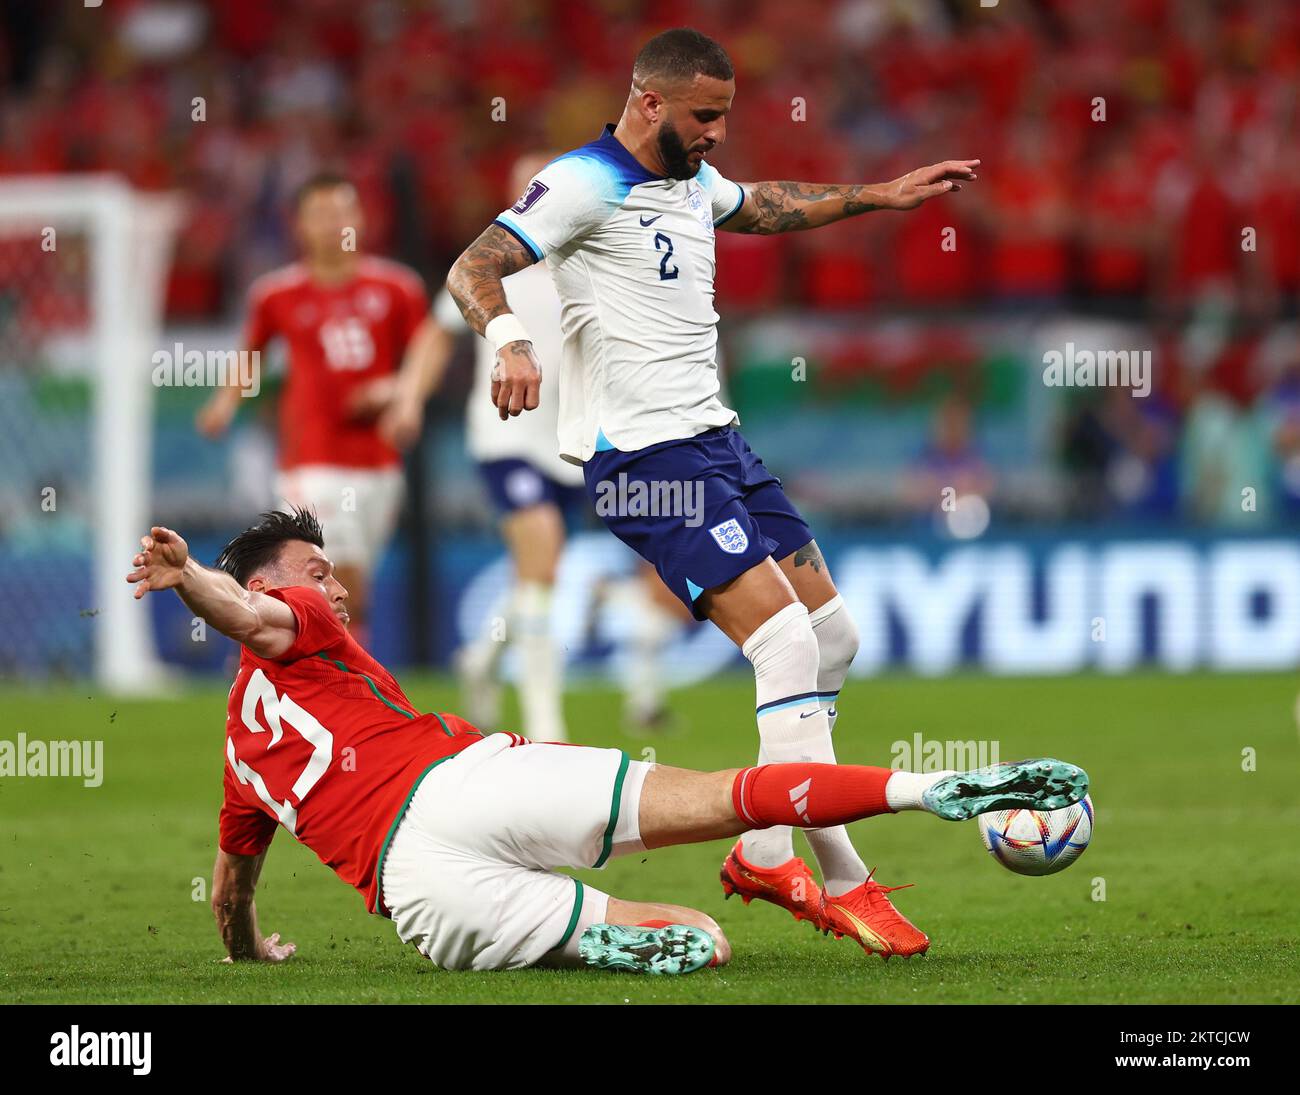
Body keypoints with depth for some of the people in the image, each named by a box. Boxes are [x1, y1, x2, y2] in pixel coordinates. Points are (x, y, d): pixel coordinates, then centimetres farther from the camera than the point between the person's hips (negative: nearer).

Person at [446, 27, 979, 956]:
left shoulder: (695, 181, 16)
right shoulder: (587, 183, -11)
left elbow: (773, 207, 38)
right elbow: (473, 269, -19)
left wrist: (884, 195, 38)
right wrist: (510, 339, -38)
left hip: (716, 442, 10)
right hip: (645, 457, -10)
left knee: (835, 639, 10)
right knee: (787, 642, -18)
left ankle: (765, 853, 18)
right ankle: (845, 885, -15)